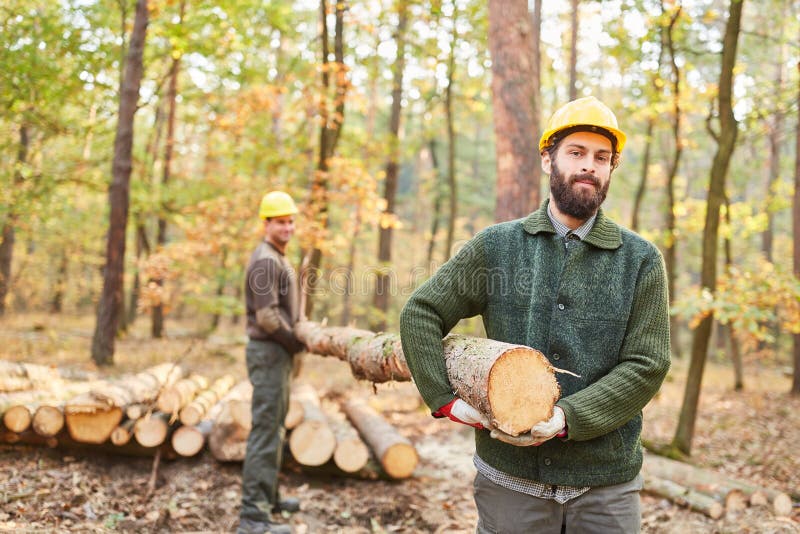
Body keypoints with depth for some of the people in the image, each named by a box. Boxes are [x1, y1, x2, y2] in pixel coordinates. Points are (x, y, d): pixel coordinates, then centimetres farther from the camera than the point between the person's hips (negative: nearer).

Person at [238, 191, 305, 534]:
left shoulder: (277, 260, 17)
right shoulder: (266, 261, -16)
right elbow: (266, 316, -23)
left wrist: (295, 343, 10)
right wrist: (296, 344, -10)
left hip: (279, 353, 11)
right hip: (268, 352, -11)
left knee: (275, 428, 18)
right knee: (265, 431, -10)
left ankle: (268, 497, 29)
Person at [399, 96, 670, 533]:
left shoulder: (641, 260, 1)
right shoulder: (497, 246, 2)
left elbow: (646, 366, -5)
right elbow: (420, 313, 4)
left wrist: (566, 418, -16)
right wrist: (445, 399, -6)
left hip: (606, 484, 0)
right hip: (509, 476, 0)